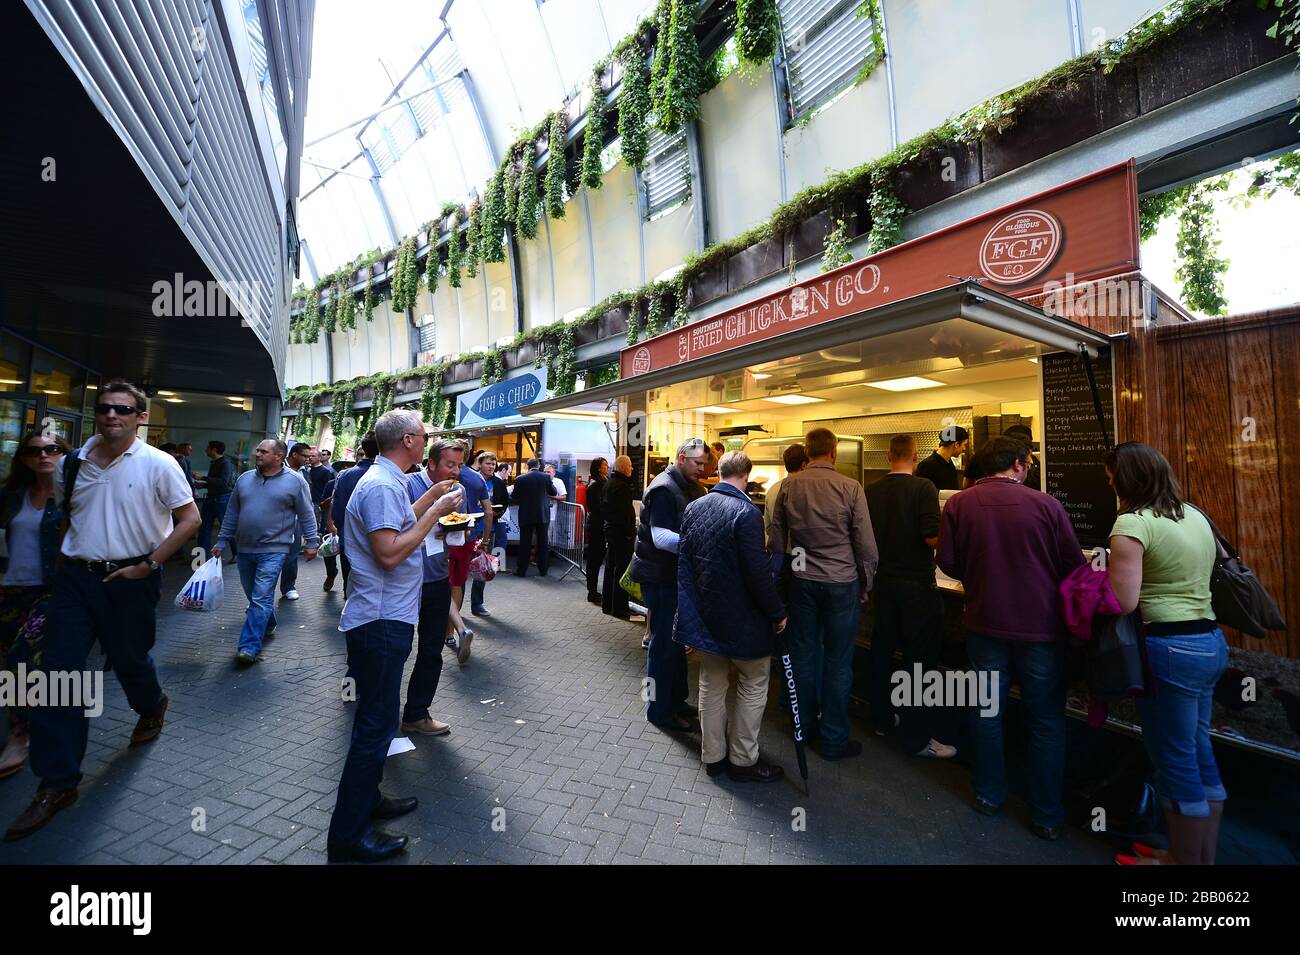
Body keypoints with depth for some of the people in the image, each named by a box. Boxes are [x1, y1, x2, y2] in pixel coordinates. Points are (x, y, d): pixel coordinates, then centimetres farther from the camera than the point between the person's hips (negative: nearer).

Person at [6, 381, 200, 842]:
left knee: (130, 661, 13)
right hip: (75, 578, 4)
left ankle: (152, 707, 46)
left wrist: (148, 566, -13)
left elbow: (190, 518, -9)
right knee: (59, 674, 1)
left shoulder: (158, 464, -9)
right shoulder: (75, 462, 5)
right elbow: (66, 515, 20)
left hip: (129, 580, -4)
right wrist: (63, 560, 8)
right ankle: (57, 783, 11)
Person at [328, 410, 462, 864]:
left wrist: (430, 497, 18)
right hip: (381, 622, -11)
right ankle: (347, 834, 15)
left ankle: (366, 800, 39)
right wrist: (436, 513, -20)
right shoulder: (382, 486, -21)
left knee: (378, 719, 22)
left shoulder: (387, 481, 12)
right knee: (376, 724, 1)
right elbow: (390, 553, -28)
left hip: (382, 619, 11)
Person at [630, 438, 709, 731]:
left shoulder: (693, 489, 9)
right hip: (660, 577, -9)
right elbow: (661, 537, -26)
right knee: (664, 642, 2)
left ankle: (676, 699, 35)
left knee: (677, 640, 19)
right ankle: (659, 710, 18)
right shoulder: (664, 489, -18)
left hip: (678, 573, 9)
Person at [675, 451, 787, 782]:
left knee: (711, 686, 19)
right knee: (753, 686, 15)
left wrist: (692, 610, 12)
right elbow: (758, 573, -22)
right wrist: (777, 612, -7)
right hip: (741, 618, -6)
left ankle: (713, 755, 33)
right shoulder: (746, 512, -21)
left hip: (705, 614, 6)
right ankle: (743, 759, 26)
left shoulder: (693, 508, 0)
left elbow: (683, 562, 4)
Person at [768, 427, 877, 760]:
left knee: (803, 655, 15)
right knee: (838, 662, 8)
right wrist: (866, 585, 7)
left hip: (802, 581, 3)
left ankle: (806, 725, 31)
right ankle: (833, 739, 20)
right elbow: (866, 545, -7)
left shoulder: (788, 485, -3)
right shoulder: (850, 487, -11)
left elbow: (777, 539, 4)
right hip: (842, 582, -3)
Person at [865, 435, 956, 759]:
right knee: (919, 658, 4)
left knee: (883, 650, 16)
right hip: (916, 583, -5)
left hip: (884, 580, 5)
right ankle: (916, 737, 11)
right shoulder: (923, 488, -14)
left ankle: (882, 718, 31)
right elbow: (933, 538, -19)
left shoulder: (872, 491, 1)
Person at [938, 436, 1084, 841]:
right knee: (1046, 722, 14)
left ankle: (988, 796, 33)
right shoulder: (1046, 504, -13)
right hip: (1040, 628, -2)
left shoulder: (959, 504, -9)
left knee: (988, 711, 19)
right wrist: (1038, 577, 15)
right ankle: (1047, 816, 25)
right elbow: (1074, 565, -5)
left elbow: (947, 562, -5)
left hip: (984, 624, 2)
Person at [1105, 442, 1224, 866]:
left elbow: (1123, 602, -21)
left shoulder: (1132, 523, -18)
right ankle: (1203, 855, 33)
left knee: (1175, 761, 6)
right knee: (1200, 753, 19)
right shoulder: (1195, 515, 9)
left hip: (1170, 648, -9)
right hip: (1212, 641, 9)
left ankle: (1184, 859, 22)